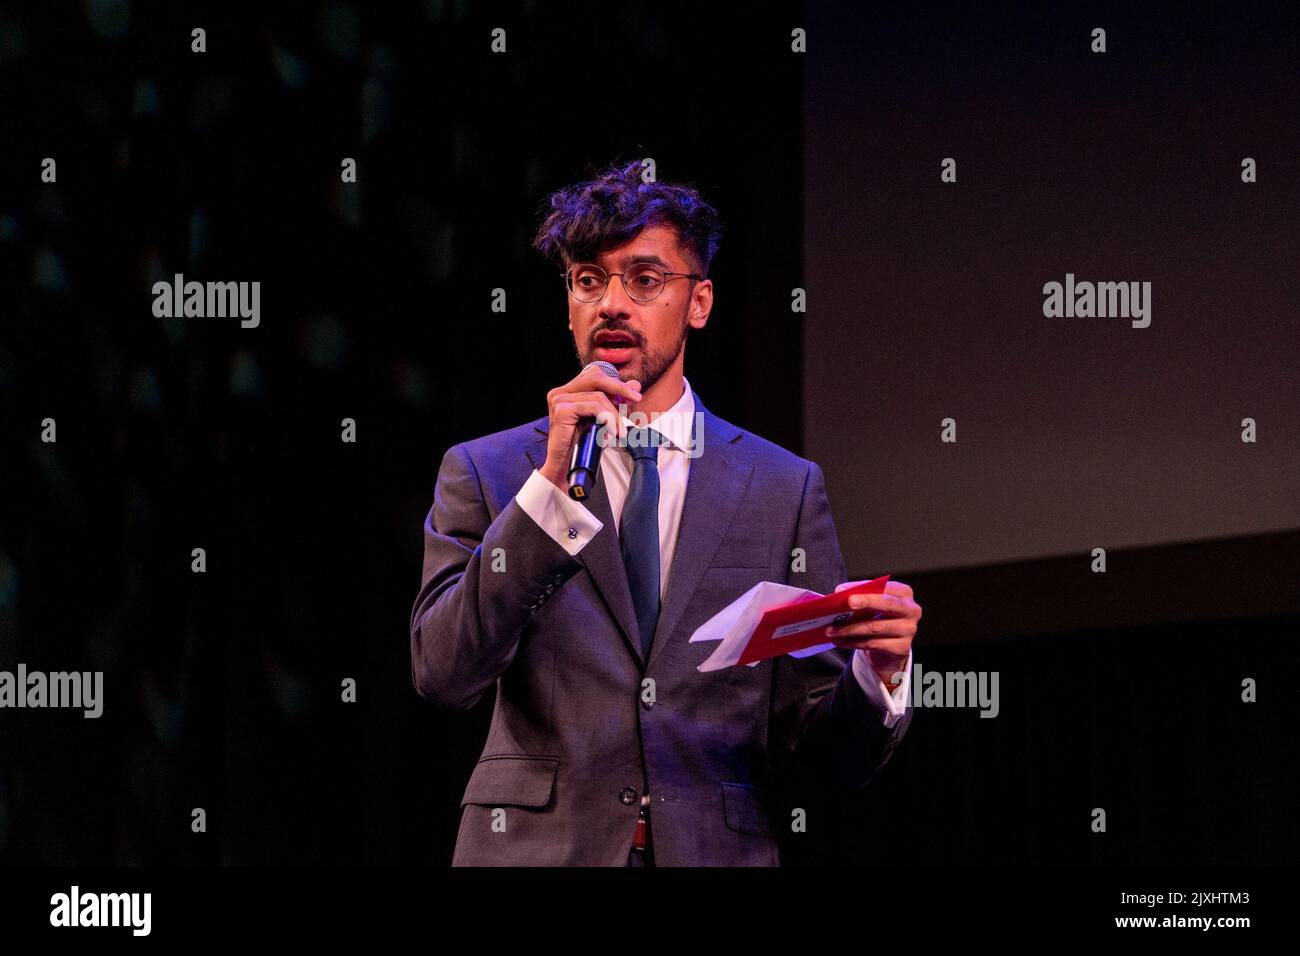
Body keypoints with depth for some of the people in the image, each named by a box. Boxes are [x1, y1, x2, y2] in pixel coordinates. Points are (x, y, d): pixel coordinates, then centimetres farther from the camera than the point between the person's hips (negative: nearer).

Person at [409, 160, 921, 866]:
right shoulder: (483, 472, 6)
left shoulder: (785, 489, 7)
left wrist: (879, 675, -16)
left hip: (718, 853, 1)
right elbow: (442, 675, -9)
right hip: (536, 848, -1)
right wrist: (552, 484, -15)